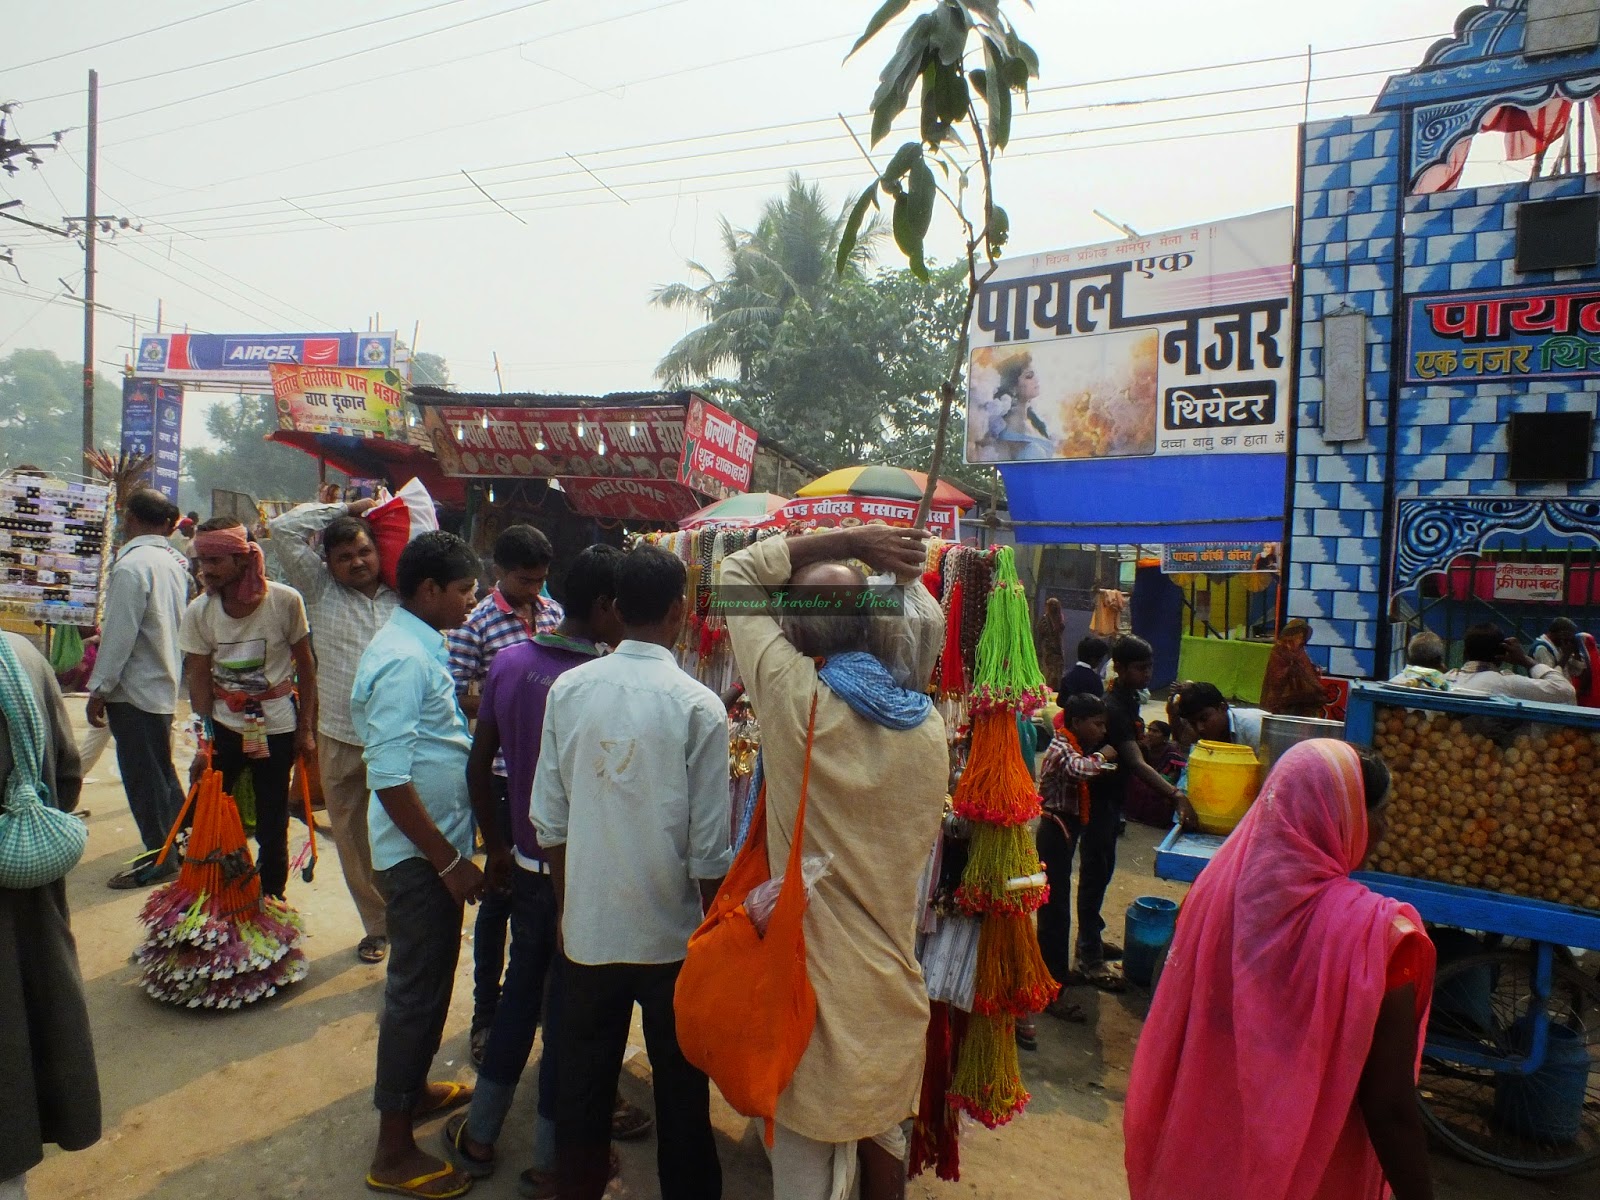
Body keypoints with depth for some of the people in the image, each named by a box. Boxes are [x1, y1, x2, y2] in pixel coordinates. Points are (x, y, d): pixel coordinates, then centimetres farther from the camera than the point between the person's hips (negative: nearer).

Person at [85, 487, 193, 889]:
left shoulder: (131, 565, -19)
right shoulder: (174, 561, 5)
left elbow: (119, 635, -20)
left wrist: (98, 690, -12)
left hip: (134, 689, -8)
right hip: (164, 684, 8)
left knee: (143, 775, 2)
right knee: (161, 770, 20)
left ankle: (160, 859, 11)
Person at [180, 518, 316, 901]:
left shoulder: (285, 601, -14)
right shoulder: (198, 612, -7)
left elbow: (306, 667, -6)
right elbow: (199, 679, -2)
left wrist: (306, 728, -5)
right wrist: (204, 739, -8)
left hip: (277, 728, -2)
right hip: (223, 726, 2)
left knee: (272, 829, 7)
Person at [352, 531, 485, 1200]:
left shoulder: (419, 646, 8)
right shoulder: (403, 660, -23)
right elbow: (389, 776, -27)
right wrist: (448, 860, -22)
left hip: (435, 845, 10)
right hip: (419, 852, -10)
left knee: (431, 977, 23)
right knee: (416, 989, 3)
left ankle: (413, 1088, 43)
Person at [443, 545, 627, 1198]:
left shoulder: (508, 661, -5)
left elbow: (479, 766, 3)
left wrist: (496, 847, 15)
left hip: (524, 866, 6)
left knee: (519, 989, 24)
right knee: (567, 1010, 12)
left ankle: (478, 1135, 40)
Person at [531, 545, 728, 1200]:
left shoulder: (569, 690, -7)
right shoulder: (698, 706, -17)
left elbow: (549, 820, -1)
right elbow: (709, 847, -13)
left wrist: (565, 903, 14)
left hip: (587, 926, 3)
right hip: (672, 931, -3)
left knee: (585, 1081, 21)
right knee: (680, 1089, 17)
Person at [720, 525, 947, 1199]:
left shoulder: (794, 700, -19)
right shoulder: (927, 722, -5)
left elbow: (737, 572, -7)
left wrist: (848, 542, -8)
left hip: (820, 985, -5)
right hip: (894, 983, 5)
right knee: (882, 1139, 26)